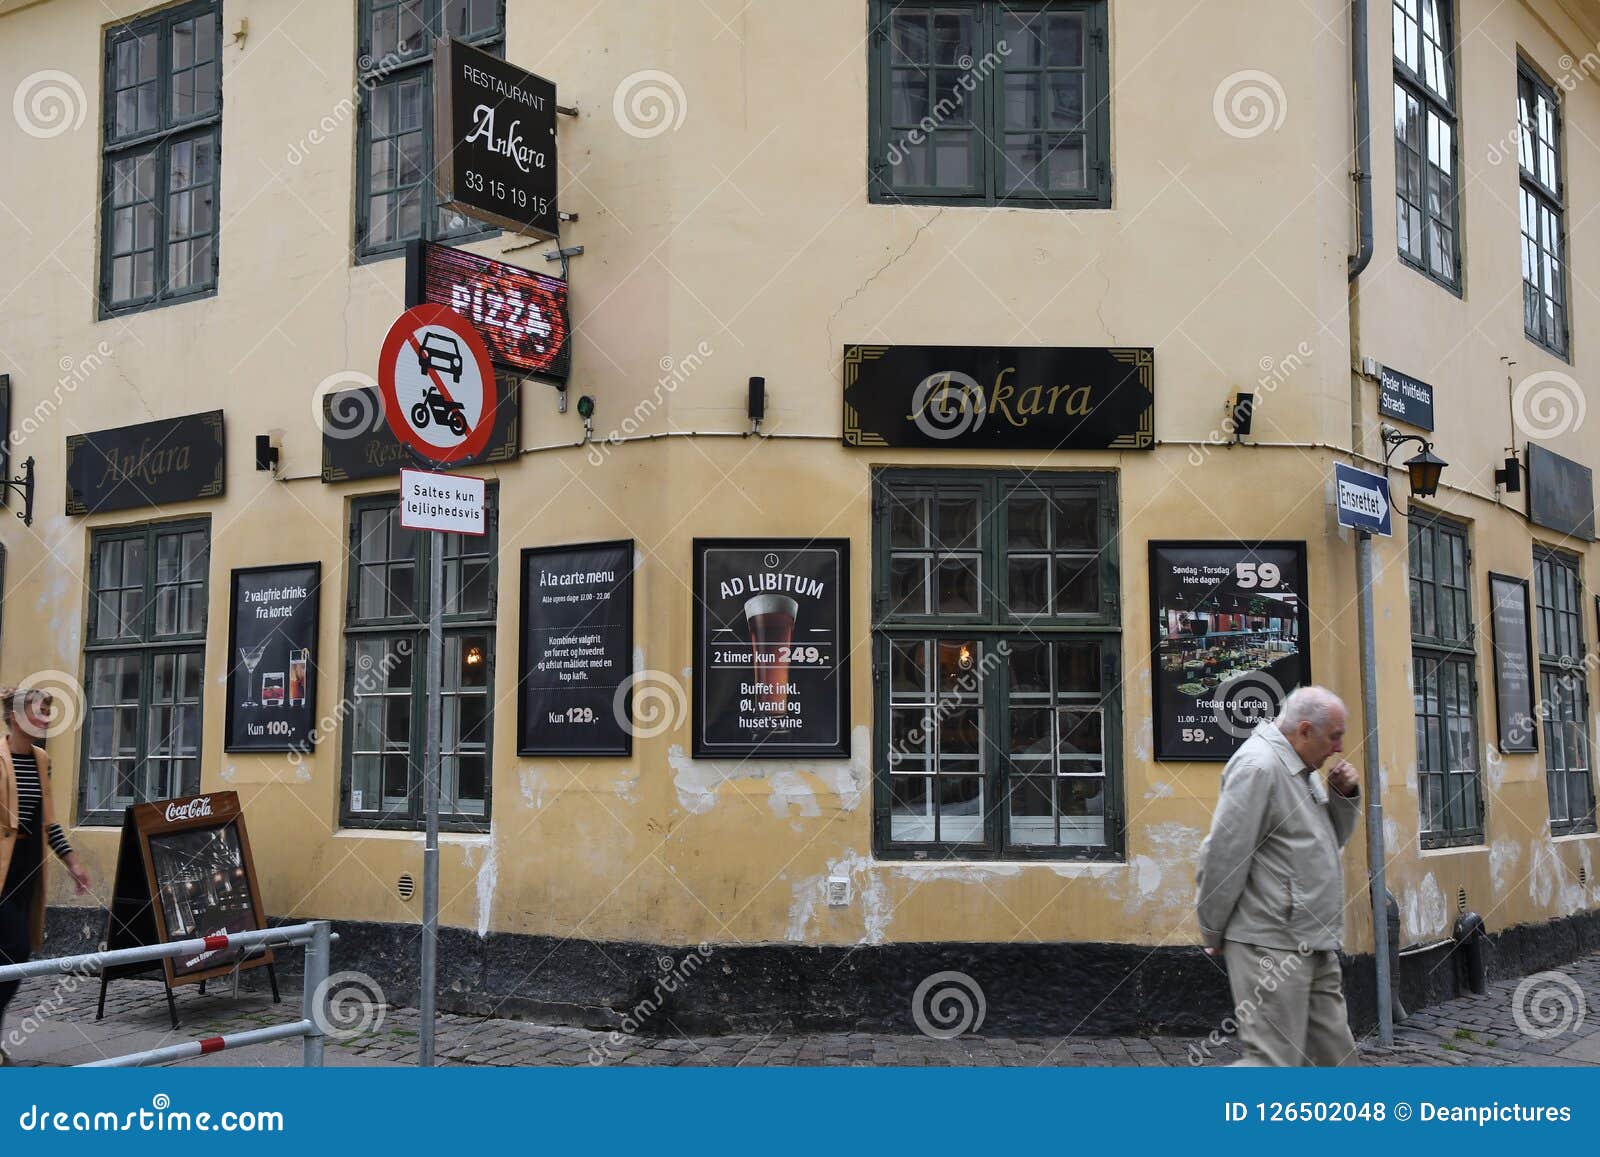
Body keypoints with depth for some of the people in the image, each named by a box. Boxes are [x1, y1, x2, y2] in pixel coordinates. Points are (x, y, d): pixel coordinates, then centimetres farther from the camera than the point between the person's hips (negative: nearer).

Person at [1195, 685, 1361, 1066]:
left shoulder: (1302, 769, 15)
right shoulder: (1258, 766, -16)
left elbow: (1331, 839, 24)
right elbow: (1223, 857, -18)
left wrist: (1345, 796, 5)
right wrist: (1214, 934, -11)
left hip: (1315, 947, 10)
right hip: (1271, 947, -10)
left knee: (1336, 1055, 13)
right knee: (1272, 1061, -8)